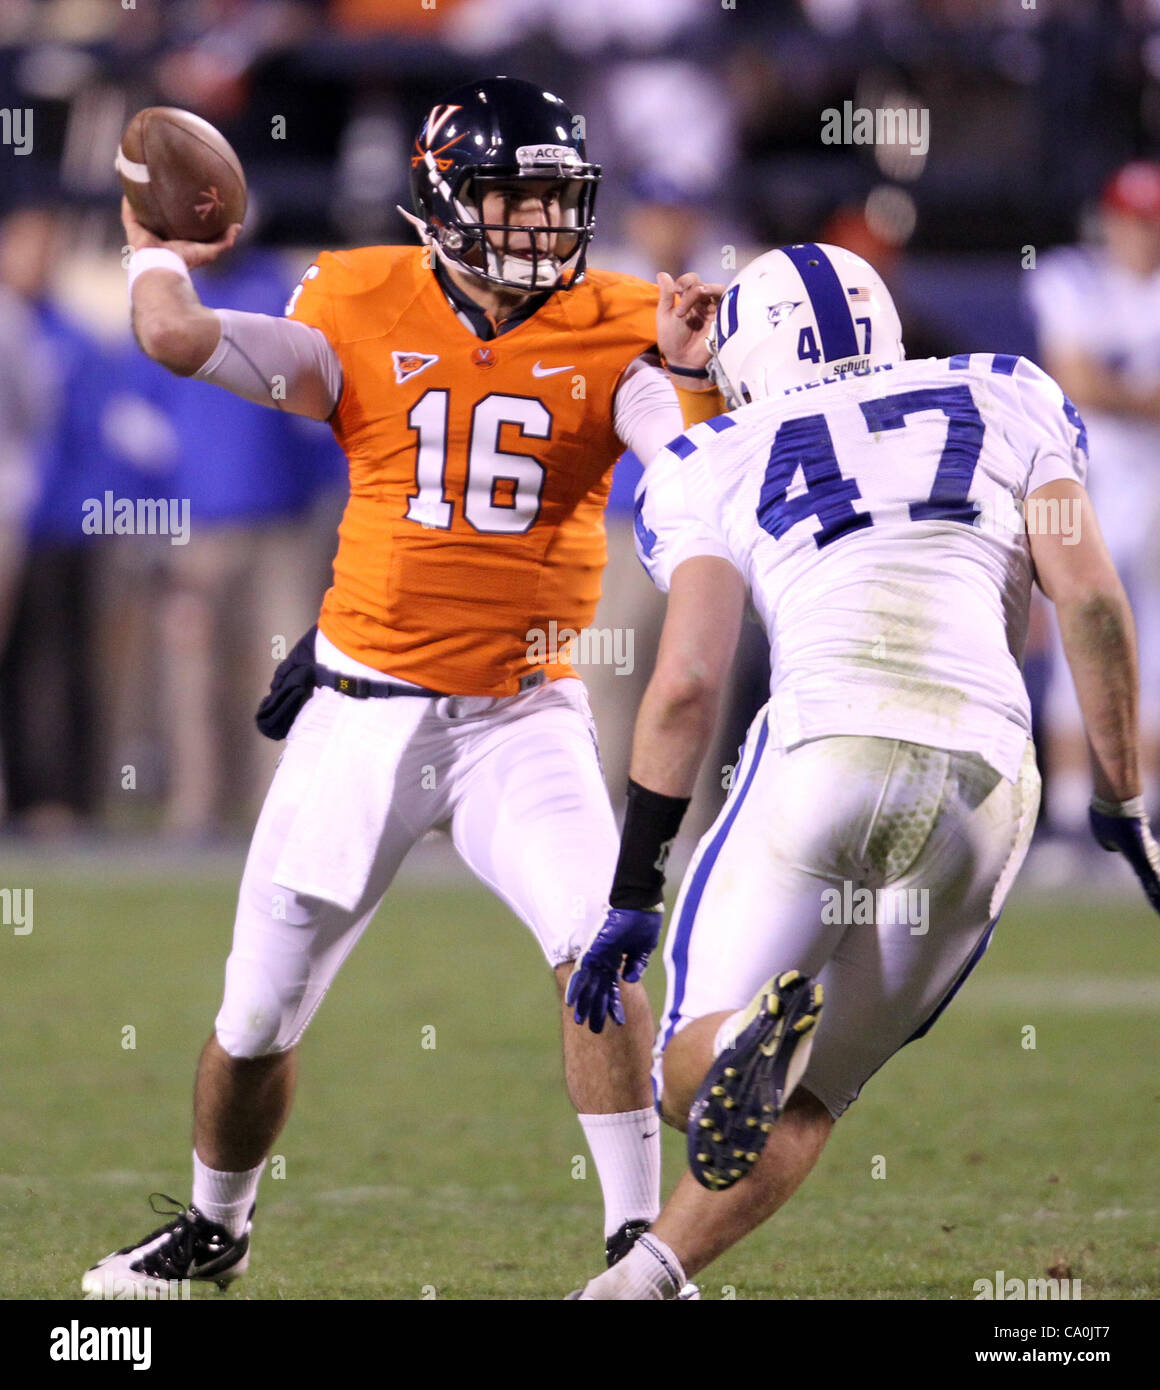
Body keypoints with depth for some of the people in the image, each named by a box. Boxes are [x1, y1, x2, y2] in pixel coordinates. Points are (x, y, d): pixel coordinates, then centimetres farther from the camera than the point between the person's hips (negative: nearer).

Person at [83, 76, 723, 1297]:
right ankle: (213, 1230, 37)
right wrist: (156, 250, 4)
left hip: (522, 717, -1)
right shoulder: (364, 311, -5)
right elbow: (177, 338, -14)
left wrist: (697, 376, -35)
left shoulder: (614, 334, -4)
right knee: (256, 1020, 10)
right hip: (365, 711, 1)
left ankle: (636, 1243, -15)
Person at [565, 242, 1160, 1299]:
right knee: (800, 1105, 15)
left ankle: (753, 1041, -30)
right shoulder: (1005, 401, 23)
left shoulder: (721, 467, 18)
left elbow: (688, 682, 8)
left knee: (698, 1068, 5)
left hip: (822, 748, -2)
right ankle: (636, 1288, -5)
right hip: (986, 779, 2)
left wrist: (631, 899, 11)